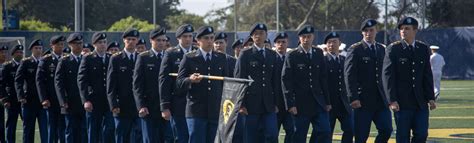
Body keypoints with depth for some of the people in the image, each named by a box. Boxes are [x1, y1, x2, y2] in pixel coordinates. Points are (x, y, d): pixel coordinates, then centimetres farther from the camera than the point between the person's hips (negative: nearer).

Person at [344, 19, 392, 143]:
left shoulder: (381, 49, 14)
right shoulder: (355, 50, -5)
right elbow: (349, 75, -10)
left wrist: (386, 96, 11)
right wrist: (353, 98, -18)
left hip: (380, 100, 5)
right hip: (362, 101, -5)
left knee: (386, 130, -5)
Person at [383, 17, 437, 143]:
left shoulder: (423, 49, 8)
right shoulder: (393, 49, -3)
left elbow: (428, 75, 10)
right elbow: (388, 75, -8)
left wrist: (430, 98, 4)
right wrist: (392, 100, -15)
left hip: (421, 102, 3)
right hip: (402, 103, -3)